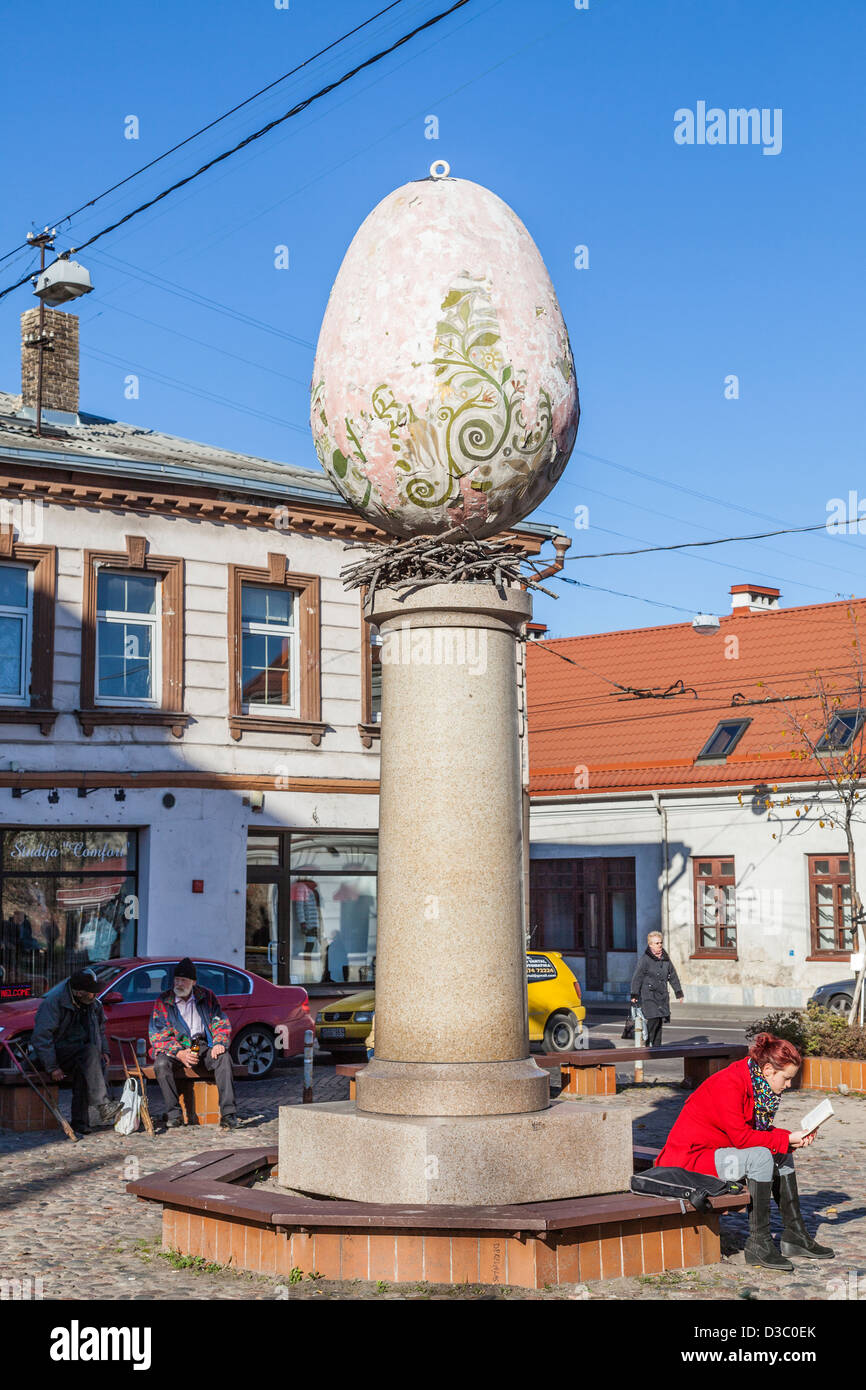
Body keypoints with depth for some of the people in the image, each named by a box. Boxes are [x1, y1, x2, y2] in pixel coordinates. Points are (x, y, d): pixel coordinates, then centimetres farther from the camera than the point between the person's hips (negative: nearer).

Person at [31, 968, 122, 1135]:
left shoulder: (93, 1004, 6)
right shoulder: (54, 1002, -16)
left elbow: (100, 1029, 25)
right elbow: (41, 1037, -19)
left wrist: (104, 1051, 10)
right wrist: (52, 1067, -23)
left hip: (79, 1050, 7)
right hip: (58, 1050, -7)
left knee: (83, 1069, -28)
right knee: (90, 1052, -33)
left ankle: (80, 1122, -26)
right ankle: (103, 1106, -39)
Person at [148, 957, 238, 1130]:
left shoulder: (207, 996, 8)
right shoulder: (163, 1001, 1)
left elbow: (221, 1023, 10)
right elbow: (157, 1035, -4)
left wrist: (220, 1043, -13)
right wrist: (179, 1053, -20)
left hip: (203, 1046, 1)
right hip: (174, 1048, -1)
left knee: (223, 1058, -29)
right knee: (161, 1064, -33)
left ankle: (228, 1113, -33)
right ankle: (173, 1114, -27)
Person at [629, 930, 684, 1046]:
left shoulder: (666, 959, 11)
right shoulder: (645, 959, -8)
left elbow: (673, 976, 20)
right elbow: (637, 977, -9)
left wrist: (679, 992, 20)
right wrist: (634, 995, -13)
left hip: (662, 996, 6)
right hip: (649, 995, -6)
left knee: (659, 1021, 6)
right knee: (653, 1019, -14)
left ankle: (657, 1046, 13)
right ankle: (647, 1043, -1)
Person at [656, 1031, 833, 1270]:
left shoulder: (759, 1084, 5)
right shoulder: (729, 1084, -24)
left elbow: (759, 1129, 10)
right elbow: (741, 1136, -24)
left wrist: (791, 1136, -6)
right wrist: (786, 1139, -18)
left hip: (718, 1148, 10)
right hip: (689, 1156, -10)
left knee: (782, 1155, 7)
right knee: (760, 1157, -26)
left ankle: (795, 1235, 11)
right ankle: (758, 1245, -19)